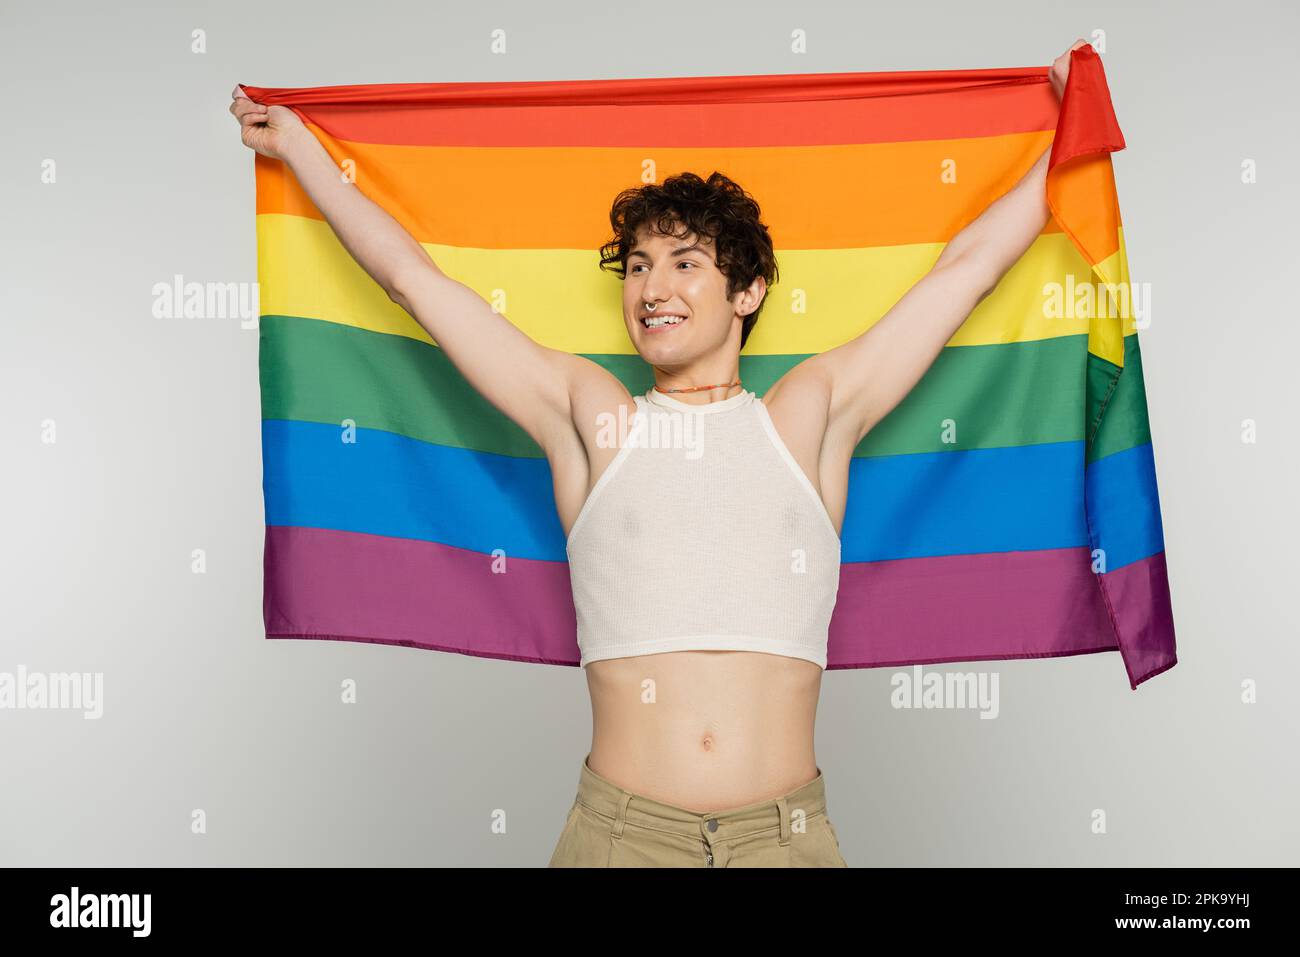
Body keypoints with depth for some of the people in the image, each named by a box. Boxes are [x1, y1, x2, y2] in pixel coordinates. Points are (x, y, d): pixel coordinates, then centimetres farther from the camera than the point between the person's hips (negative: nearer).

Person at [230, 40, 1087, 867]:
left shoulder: (810, 414, 6)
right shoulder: (589, 415, 5)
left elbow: (968, 266, 13)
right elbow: (415, 277, 10)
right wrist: (298, 146, 16)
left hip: (784, 832, 1)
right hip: (621, 829, 0)